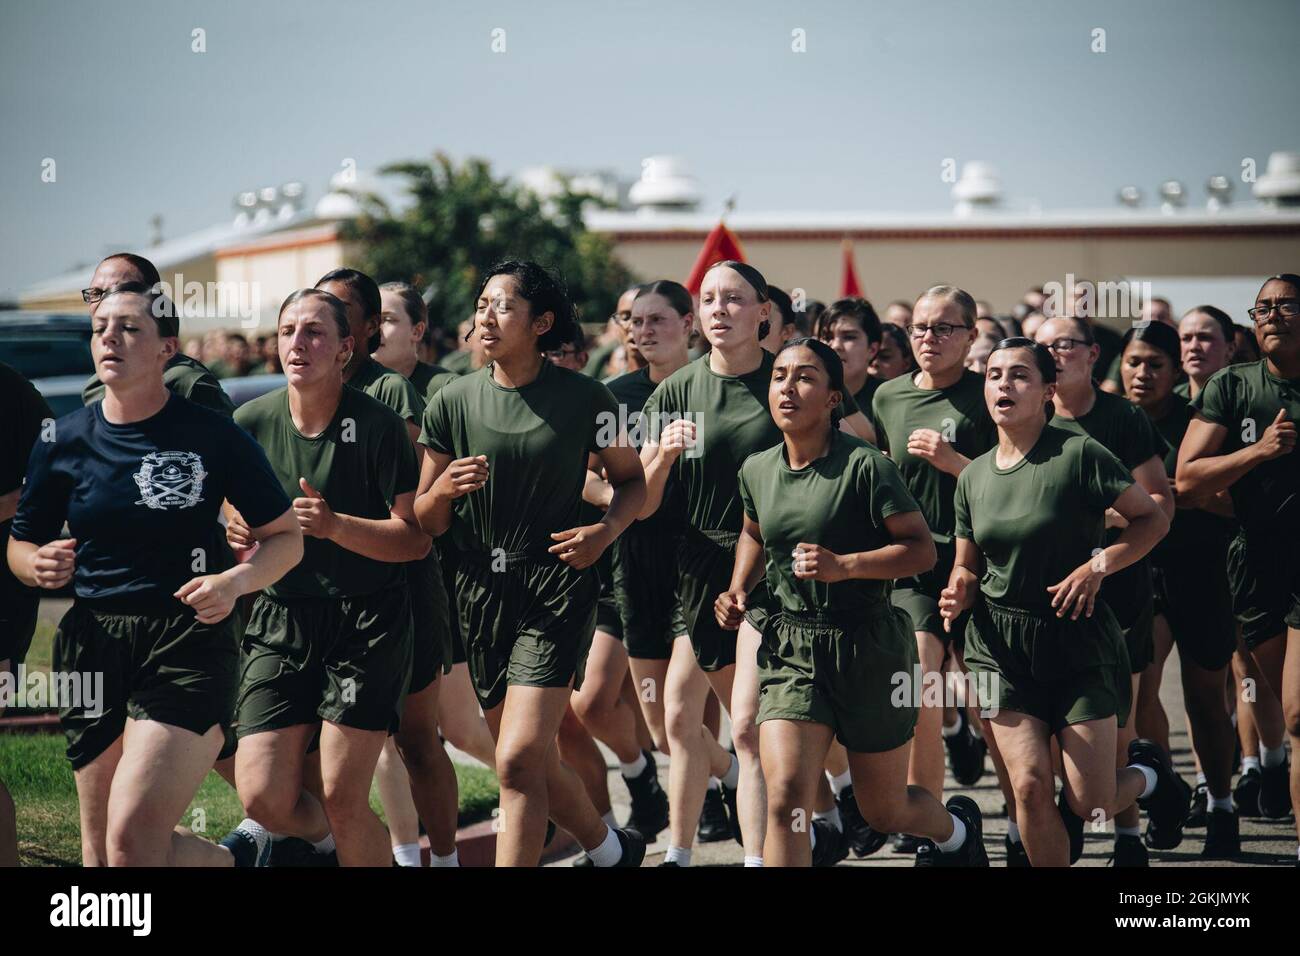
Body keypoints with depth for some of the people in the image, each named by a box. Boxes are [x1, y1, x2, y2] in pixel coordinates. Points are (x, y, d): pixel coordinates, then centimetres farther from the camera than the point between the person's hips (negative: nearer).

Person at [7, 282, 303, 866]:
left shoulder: (213, 437, -2)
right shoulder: (64, 442, 6)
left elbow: (286, 537, 5)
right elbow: (20, 543, 17)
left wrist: (236, 581, -14)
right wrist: (39, 566, -7)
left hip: (189, 647, -4)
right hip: (92, 649, 4)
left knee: (133, 840, -17)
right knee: (100, 851, 5)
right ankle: (235, 860, 31)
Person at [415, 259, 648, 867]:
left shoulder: (582, 398, -4)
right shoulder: (453, 402, 2)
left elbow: (632, 480, 9)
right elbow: (424, 522, 5)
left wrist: (605, 531, -11)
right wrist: (443, 490, -18)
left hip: (557, 588, -4)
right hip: (481, 590, 4)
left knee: (518, 760, -17)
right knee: (532, 761, 14)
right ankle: (610, 848, 41)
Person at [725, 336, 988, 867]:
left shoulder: (864, 466, -15)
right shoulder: (756, 470, 4)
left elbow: (922, 549, -15)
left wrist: (844, 565, -27)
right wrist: (738, 589, 9)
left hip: (868, 647, -4)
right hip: (789, 648, 4)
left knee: (884, 811, 12)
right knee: (785, 799, -16)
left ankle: (956, 827, 47)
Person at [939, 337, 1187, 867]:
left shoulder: (1079, 454, -10)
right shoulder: (973, 476, 5)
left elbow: (1153, 519, -5)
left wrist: (1098, 565, -18)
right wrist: (959, 595, -7)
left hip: (1078, 639, -3)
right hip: (1002, 644, 3)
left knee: (1090, 803, -4)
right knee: (1029, 788, -9)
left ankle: (1147, 772, 31)